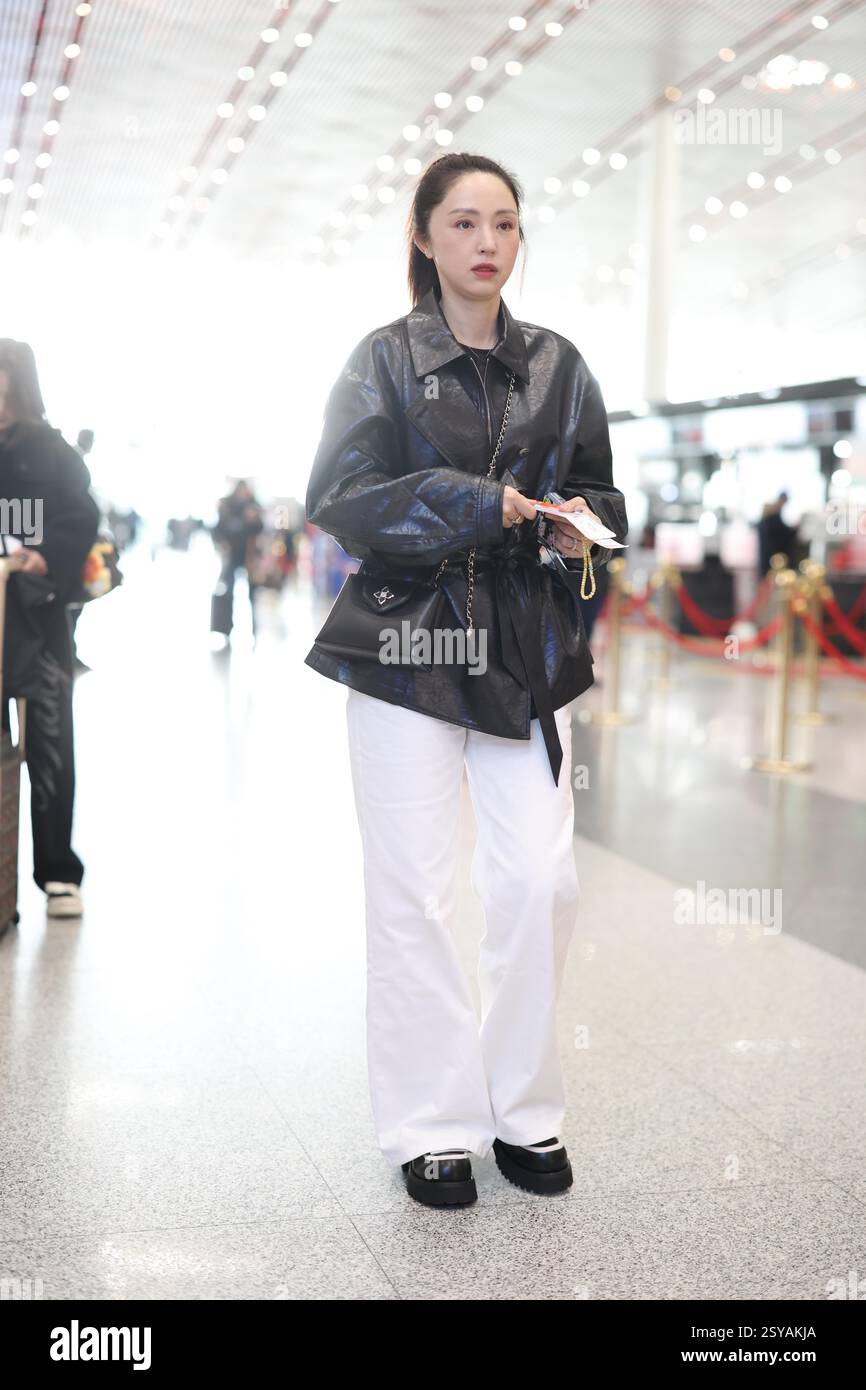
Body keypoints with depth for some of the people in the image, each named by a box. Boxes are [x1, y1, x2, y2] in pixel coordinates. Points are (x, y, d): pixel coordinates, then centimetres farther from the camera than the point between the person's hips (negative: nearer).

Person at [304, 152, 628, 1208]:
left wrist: (580, 521, -8)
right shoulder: (384, 360, 3)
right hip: (406, 647, -2)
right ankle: (433, 1124, 13)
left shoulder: (558, 365, 12)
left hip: (528, 652, 3)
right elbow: (338, 498, -7)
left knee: (540, 881, -1)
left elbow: (603, 495, 16)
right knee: (414, 893, 0)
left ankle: (523, 1106, 17)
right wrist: (476, 505, -18)